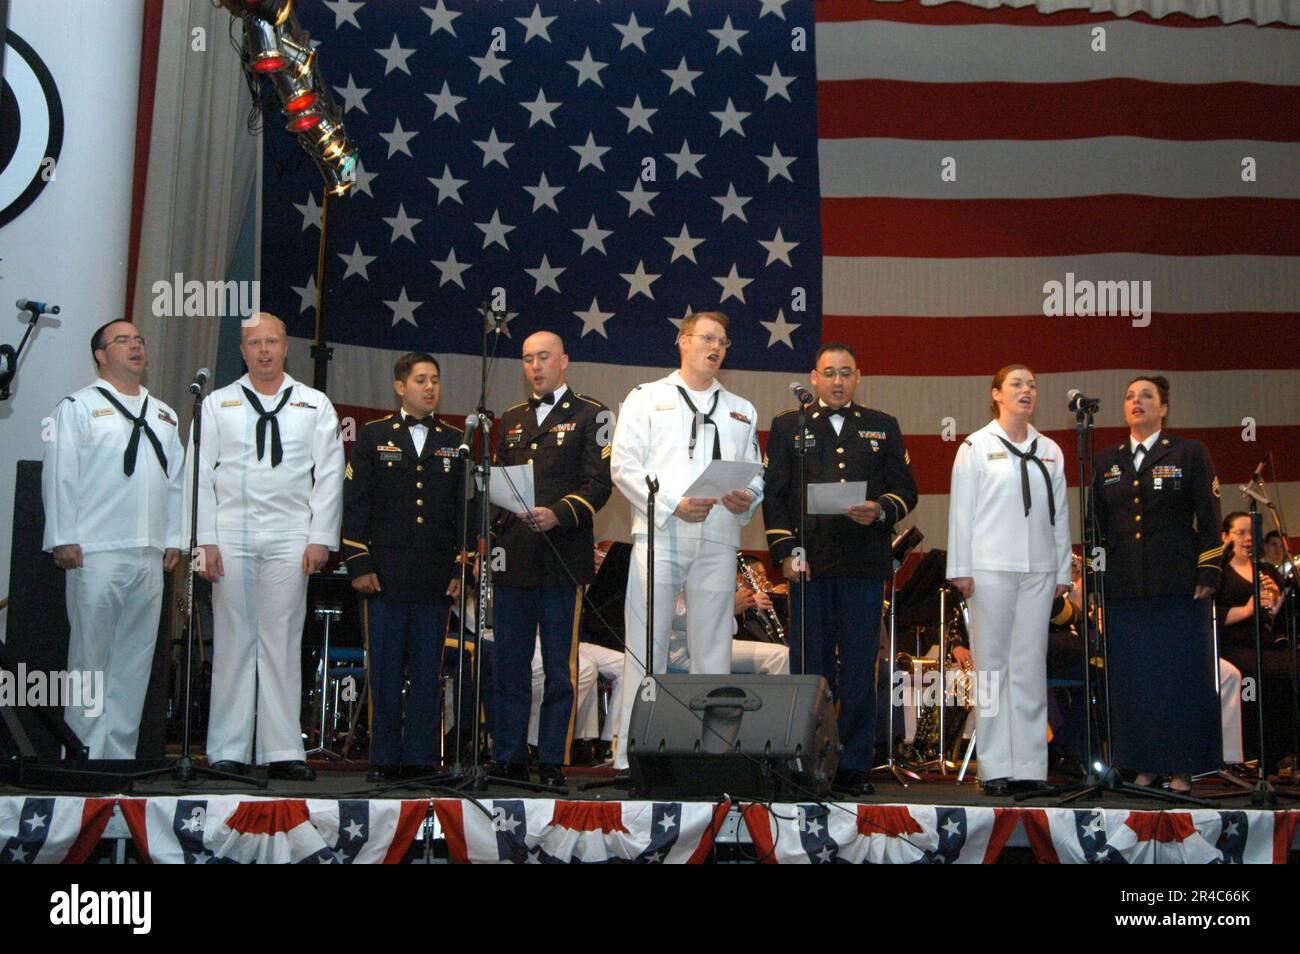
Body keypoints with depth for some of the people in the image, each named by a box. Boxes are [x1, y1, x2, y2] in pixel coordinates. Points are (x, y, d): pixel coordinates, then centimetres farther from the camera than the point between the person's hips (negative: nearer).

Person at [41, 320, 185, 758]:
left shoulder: (163, 415, 21)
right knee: (90, 655, -4)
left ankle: (121, 750, 11)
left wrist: (174, 540, 11)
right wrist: (64, 539, -9)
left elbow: (176, 480, 19)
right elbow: (60, 475, -2)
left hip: (150, 556, 5)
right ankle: (84, 751, 2)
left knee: (136, 658, 5)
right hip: (95, 553, -5)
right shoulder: (79, 406, 4)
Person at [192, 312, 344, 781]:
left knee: (282, 640, -1)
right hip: (231, 535, 0)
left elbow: (329, 476, 7)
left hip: (289, 537, 0)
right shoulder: (218, 404, 12)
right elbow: (200, 474, 7)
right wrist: (205, 539, -2)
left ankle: (282, 750, 1)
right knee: (232, 639, 0)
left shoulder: (315, 405, 12)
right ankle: (228, 751, 6)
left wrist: (321, 538, -2)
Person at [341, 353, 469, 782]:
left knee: (427, 672, 4)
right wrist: (359, 564, -4)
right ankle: (384, 759, 10)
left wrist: (463, 569, 4)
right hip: (385, 576, -1)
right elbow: (355, 503, 3)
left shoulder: (456, 443, 12)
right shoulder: (372, 437, 8)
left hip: (437, 579, 2)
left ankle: (419, 758, 12)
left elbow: (466, 508, 11)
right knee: (385, 670, 2)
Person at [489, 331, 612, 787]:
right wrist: (488, 541, 7)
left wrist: (557, 515, -20)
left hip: (562, 560, -5)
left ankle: (552, 762, 6)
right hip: (511, 560, 5)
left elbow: (598, 485, -5)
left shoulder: (590, 414, 5)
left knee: (559, 668, 0)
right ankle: (508, 760, 15)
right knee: (508, 665, 7)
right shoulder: (511, 420, 21)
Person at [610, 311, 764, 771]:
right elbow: (624, 465, 0)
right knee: (646, 647, -6)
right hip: (659, 534, -3)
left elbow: (755, 474, 19)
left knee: (713, 648, 4)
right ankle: (631, 758, -3)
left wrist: (746, 499, -5)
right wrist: (673, 504, -11)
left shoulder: (741, 410, 22)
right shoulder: (647, 397, 10)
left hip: (718, 539, 4)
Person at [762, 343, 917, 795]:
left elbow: (905, 489, 12)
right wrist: (786, 550, -5)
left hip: (864, 564, 1)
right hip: (809, 562, 0)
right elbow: (773, 493, 6)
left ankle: (855, 765, 7)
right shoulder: (788, 426, 13)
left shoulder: (883, 427, 16)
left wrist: (881, 510, -10)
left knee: (860, 668, 1)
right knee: (809, 667, 1)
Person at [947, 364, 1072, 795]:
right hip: (991, 567, -3)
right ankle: (995, 768, 2)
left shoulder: (1049, 450, 13)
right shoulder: (976, 446, 3)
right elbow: (961, 509, 0)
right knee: (992, 664, -1)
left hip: (1039, 570, 4)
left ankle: (1030, 766, 8)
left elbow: (1060, 513, 13)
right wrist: (961, 569, -6)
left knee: (1031, 666, 4)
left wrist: (1063, 570, 9)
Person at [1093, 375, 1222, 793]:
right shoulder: (1106, 461, 14)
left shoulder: (1190, 454, 5)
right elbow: (1097, 525, 15)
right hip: (1124, 587, 3)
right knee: (1132, 679, 3)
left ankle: (1182, 769, 7)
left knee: (1182, 678, -1)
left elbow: (1209, 520, 2)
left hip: (1178, 585, -3)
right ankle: (1143, 765, 12)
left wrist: (1208, 574, -6)